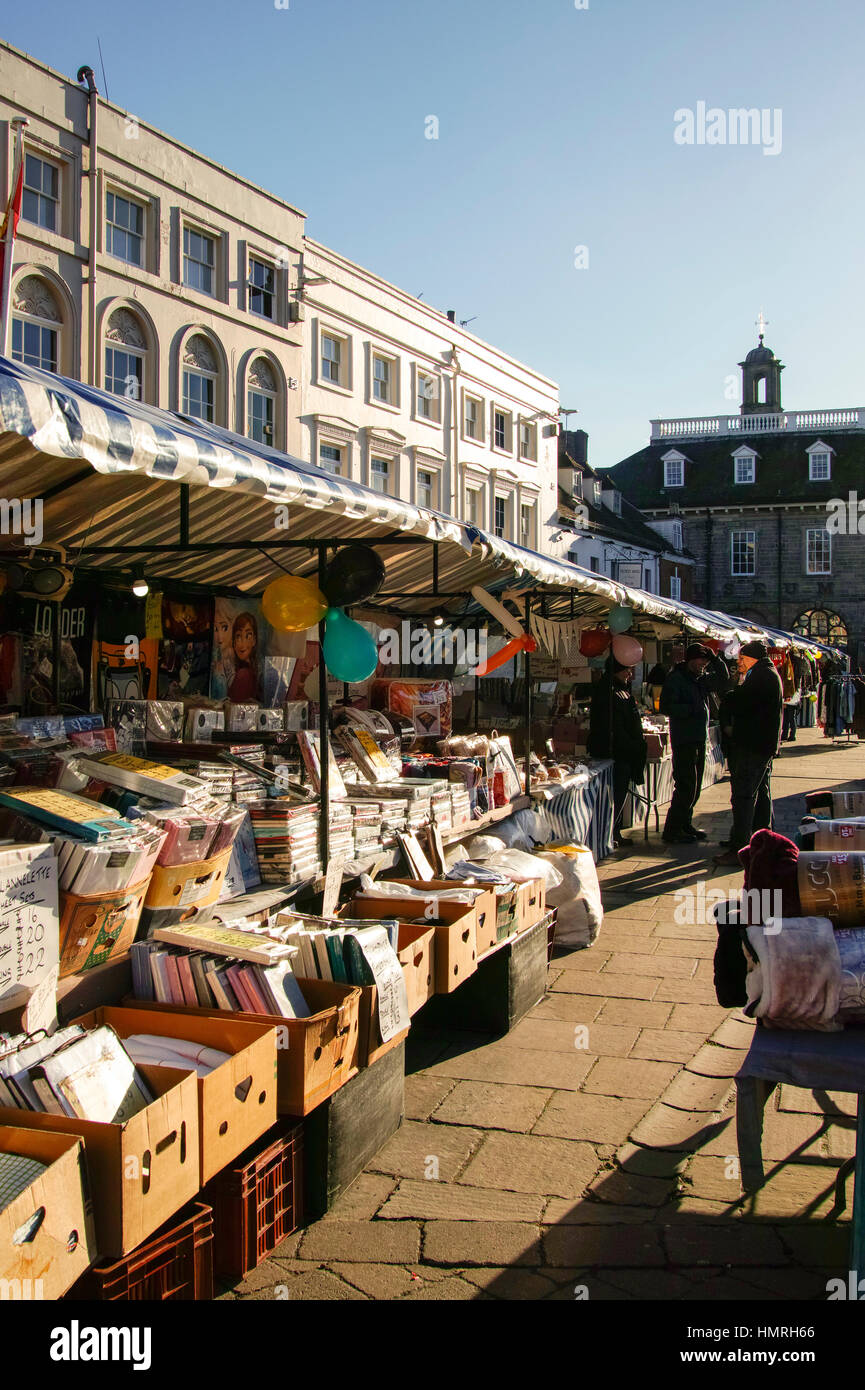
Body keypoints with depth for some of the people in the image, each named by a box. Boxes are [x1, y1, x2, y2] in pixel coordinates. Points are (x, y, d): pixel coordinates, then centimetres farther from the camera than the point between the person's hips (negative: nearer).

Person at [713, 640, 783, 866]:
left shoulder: (760, 676, -16)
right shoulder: (770, 674, 17)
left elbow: (739, 707, -20)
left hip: (752, 745, -11)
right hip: (766, 744, 11)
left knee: (743, 796, -10)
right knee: (762, 793, 17)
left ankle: (739, 849, -11)